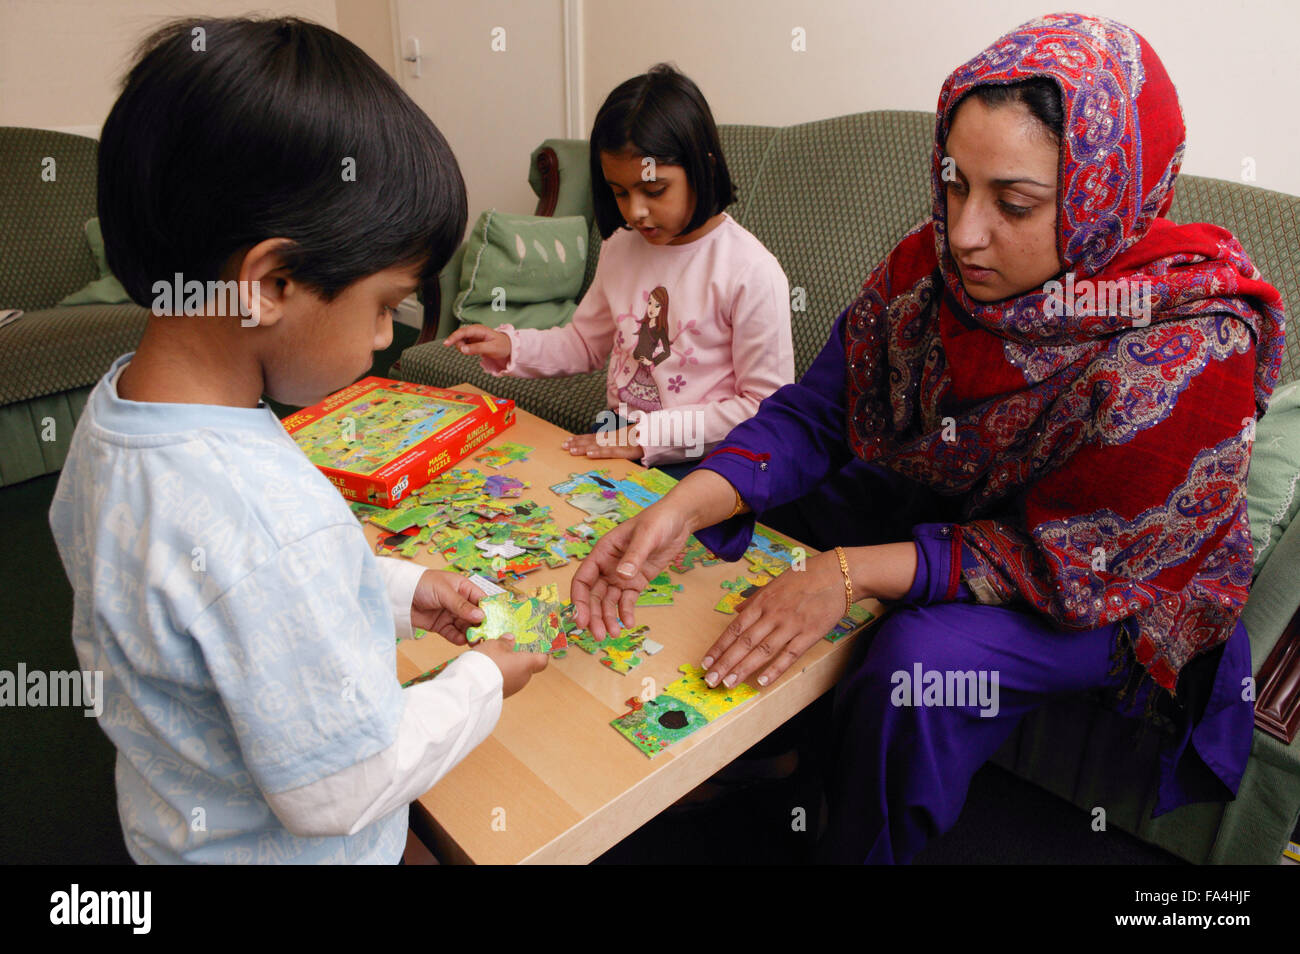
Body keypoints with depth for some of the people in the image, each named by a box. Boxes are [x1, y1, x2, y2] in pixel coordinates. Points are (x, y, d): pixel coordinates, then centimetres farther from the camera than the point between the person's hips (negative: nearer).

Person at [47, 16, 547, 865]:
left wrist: (397, 591, 0)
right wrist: (481, 682, -16)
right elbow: (341, 790, -29)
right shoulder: (272, 517, -39)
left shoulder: (112, 410, -11)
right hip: (284, 849, -7)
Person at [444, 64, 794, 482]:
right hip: (615, 441, 6)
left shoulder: (752, 272, -14)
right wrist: (510, 345, 3)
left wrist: (646, 435, -17)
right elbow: (586, 341, 22)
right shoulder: (620, 247, 8)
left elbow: (765, 407, -13)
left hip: (695, 462, -6)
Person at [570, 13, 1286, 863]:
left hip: (1116, 588, -4)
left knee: (920, 661, -33)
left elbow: (1070, 561, -27)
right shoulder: (933, 264, -16)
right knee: (741, 499, -6)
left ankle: (859, 846, -1)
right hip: (940, 502, 5)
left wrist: (851, 573, -38)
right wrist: (685, 508, -32)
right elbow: (813, 412, -15)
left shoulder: (1191, 353, -31)